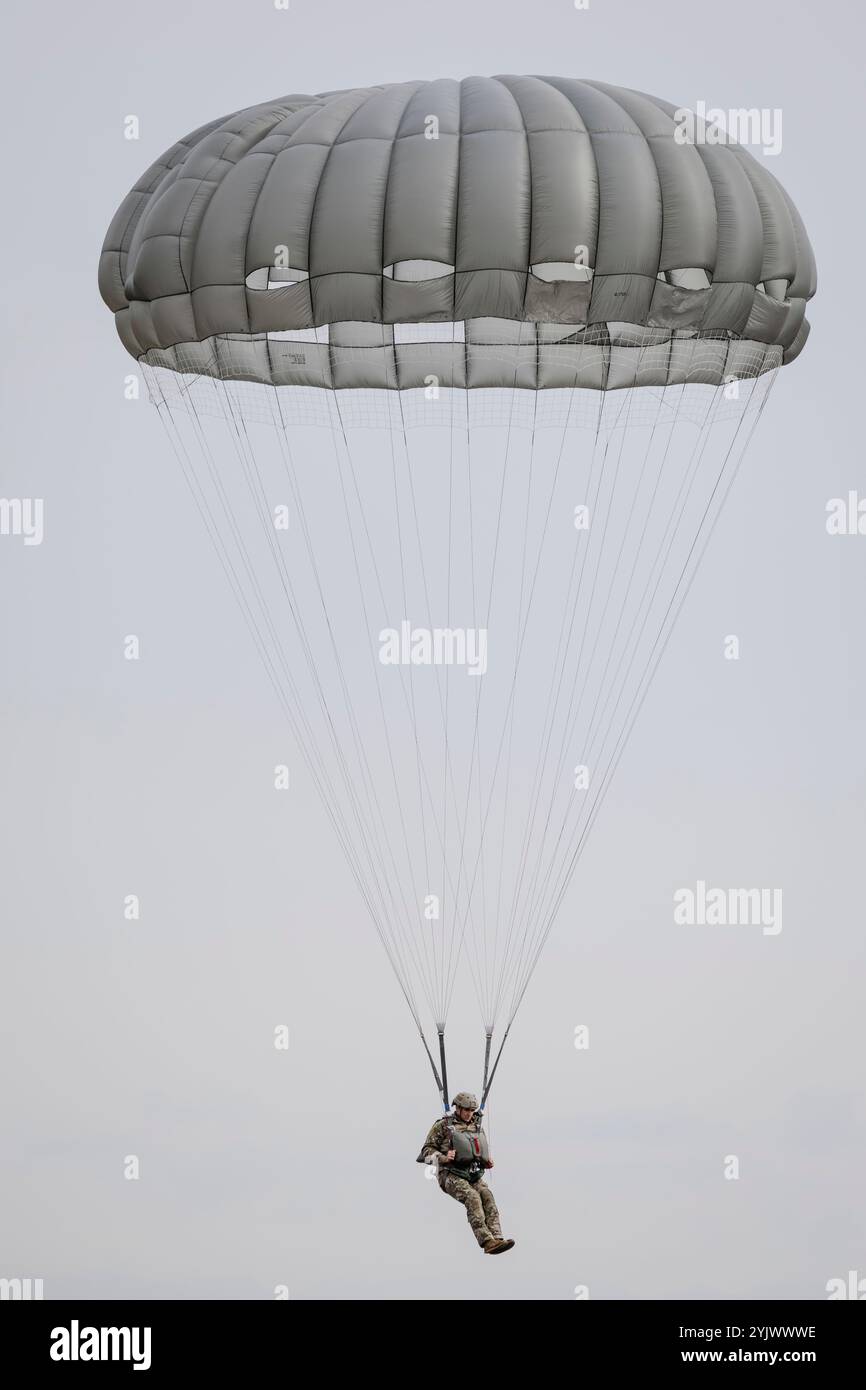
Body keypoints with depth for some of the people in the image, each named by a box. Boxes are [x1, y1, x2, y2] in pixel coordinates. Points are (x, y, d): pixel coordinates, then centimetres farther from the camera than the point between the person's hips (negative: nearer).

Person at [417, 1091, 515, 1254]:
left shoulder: (476, 1127, 17)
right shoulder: (443, 1126, 2)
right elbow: (427, 1150, 1)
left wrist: (487, 1162, 7)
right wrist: (443, 1158, -18)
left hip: (473, 1175, 5)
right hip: (451, 1175, -5)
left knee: (487, 1196, -25)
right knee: (472, 1197, -31)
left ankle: (496, 1238, -40)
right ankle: (486, 1241, -44)